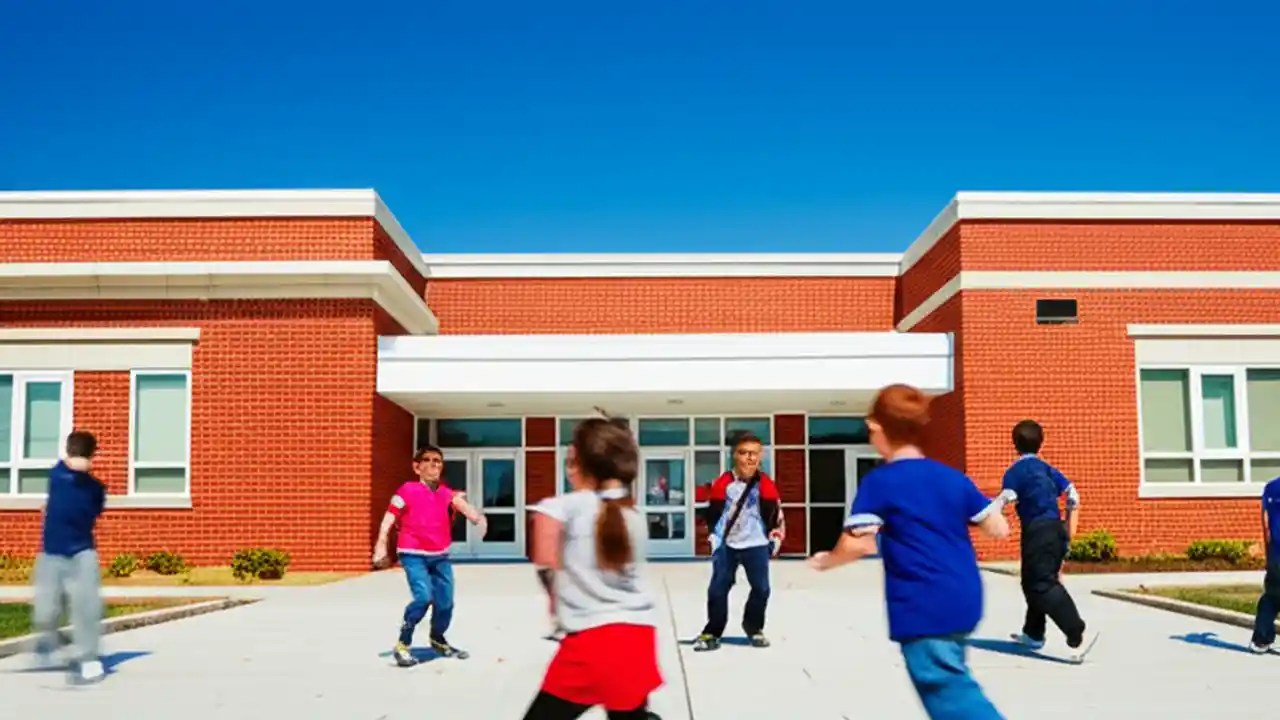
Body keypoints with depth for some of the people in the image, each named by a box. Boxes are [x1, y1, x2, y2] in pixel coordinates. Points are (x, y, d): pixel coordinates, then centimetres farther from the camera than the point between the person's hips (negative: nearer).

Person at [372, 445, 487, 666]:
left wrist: (477, 517, -36)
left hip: (440, 555, 4)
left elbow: (461, 503, -16)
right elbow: (388, 519, -7)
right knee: (424, 597, -21)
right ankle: (402, 645, -3)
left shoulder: (447, 493, 2)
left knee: (445, 601, 7)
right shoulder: (408, 490, -7)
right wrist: (381, 545, -15)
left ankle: (438, 640, 37)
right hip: (413, 554, -4)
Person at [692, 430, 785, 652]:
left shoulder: (766, 485, -6)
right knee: (718, 588, 0)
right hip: (726, 544, 0)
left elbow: (775, 514, 3)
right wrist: (714, 538, 1)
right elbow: (712, 513, 1)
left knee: (761, 588, 2)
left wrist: (775, 538, 1)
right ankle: (712, 632, 12)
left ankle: (754, 627, 24)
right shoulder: (722, 483, -8)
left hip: (756, 544, 1)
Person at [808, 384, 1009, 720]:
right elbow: (998, 528, 12)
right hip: (963, 601, 7)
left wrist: (827, 560, 3)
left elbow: (857, 544, -17)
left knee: (951, 693, -5)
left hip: (923, 609, -7)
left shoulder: (878, 482, -7)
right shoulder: (953, 478, 10)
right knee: (950, 681, 22)